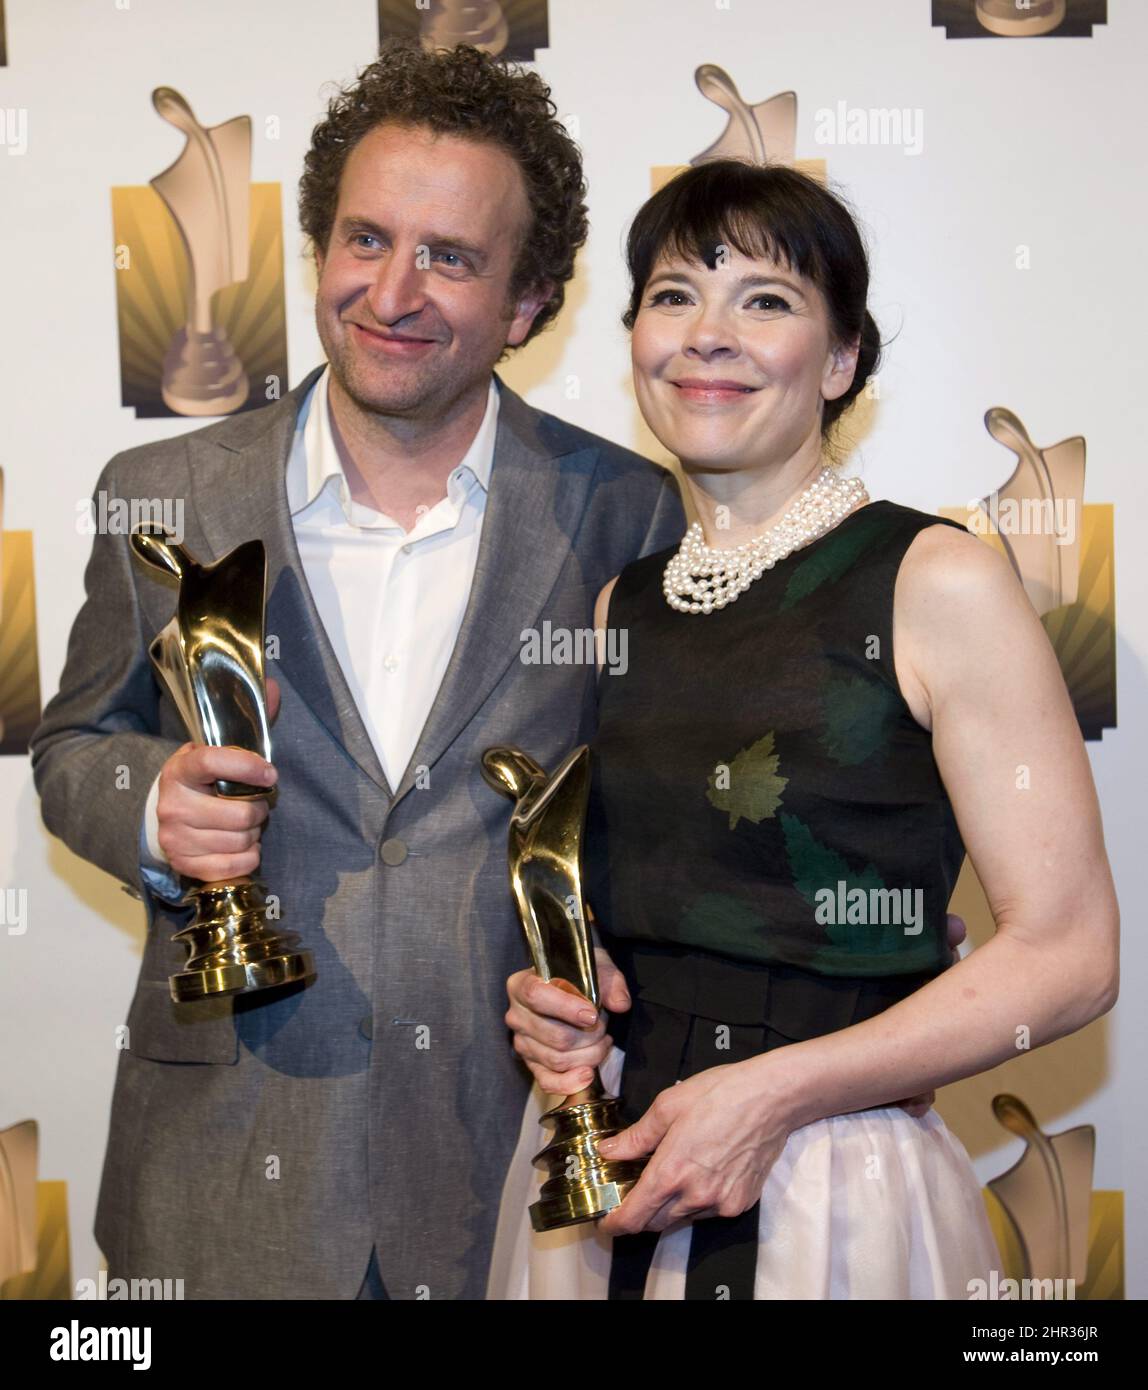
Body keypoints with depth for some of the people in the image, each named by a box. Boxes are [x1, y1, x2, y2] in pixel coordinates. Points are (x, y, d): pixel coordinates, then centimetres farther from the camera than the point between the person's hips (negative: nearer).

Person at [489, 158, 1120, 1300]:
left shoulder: (939, 584, -11)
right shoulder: (620, 605, 6)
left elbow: (1067, 954, -14)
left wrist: (776, 1091, -19)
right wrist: (555, 992, -2)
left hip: (834, 1193, -5)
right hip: (599, 1167, 5)